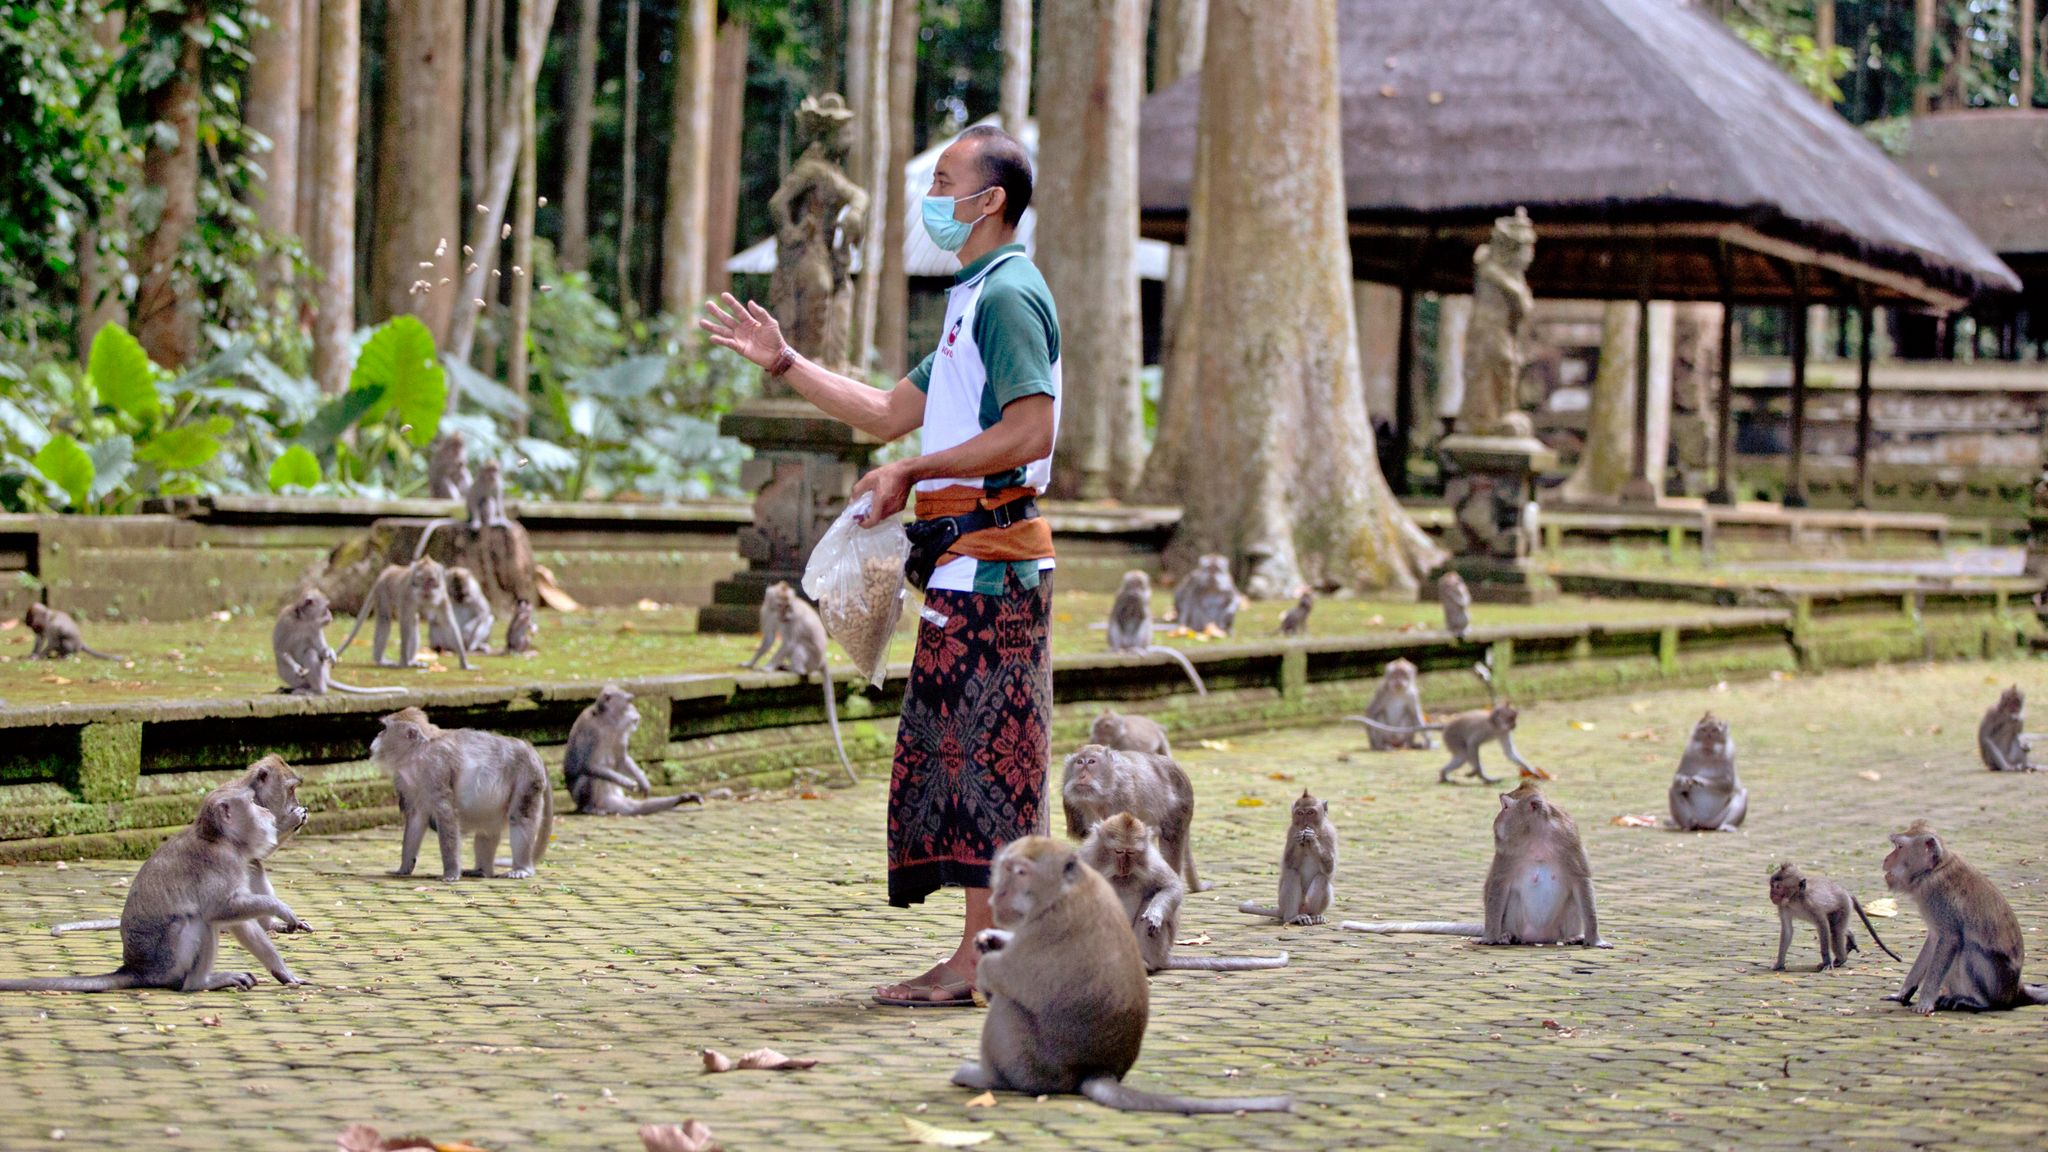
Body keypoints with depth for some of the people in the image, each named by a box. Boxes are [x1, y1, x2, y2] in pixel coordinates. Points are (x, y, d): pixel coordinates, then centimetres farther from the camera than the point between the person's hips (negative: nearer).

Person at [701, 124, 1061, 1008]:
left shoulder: (1009, 293, -10)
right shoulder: (976, 299, 23)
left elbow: (1031, 431, -21)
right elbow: (890, 413, 26)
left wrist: (911, 473, -16)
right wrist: (782, 362, 23)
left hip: (990, 555, -10)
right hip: (965, 561, 10)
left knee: (981, 751, -10)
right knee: (952, 752, 10)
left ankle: (983, 957, -8)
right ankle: (987, 949, 13)